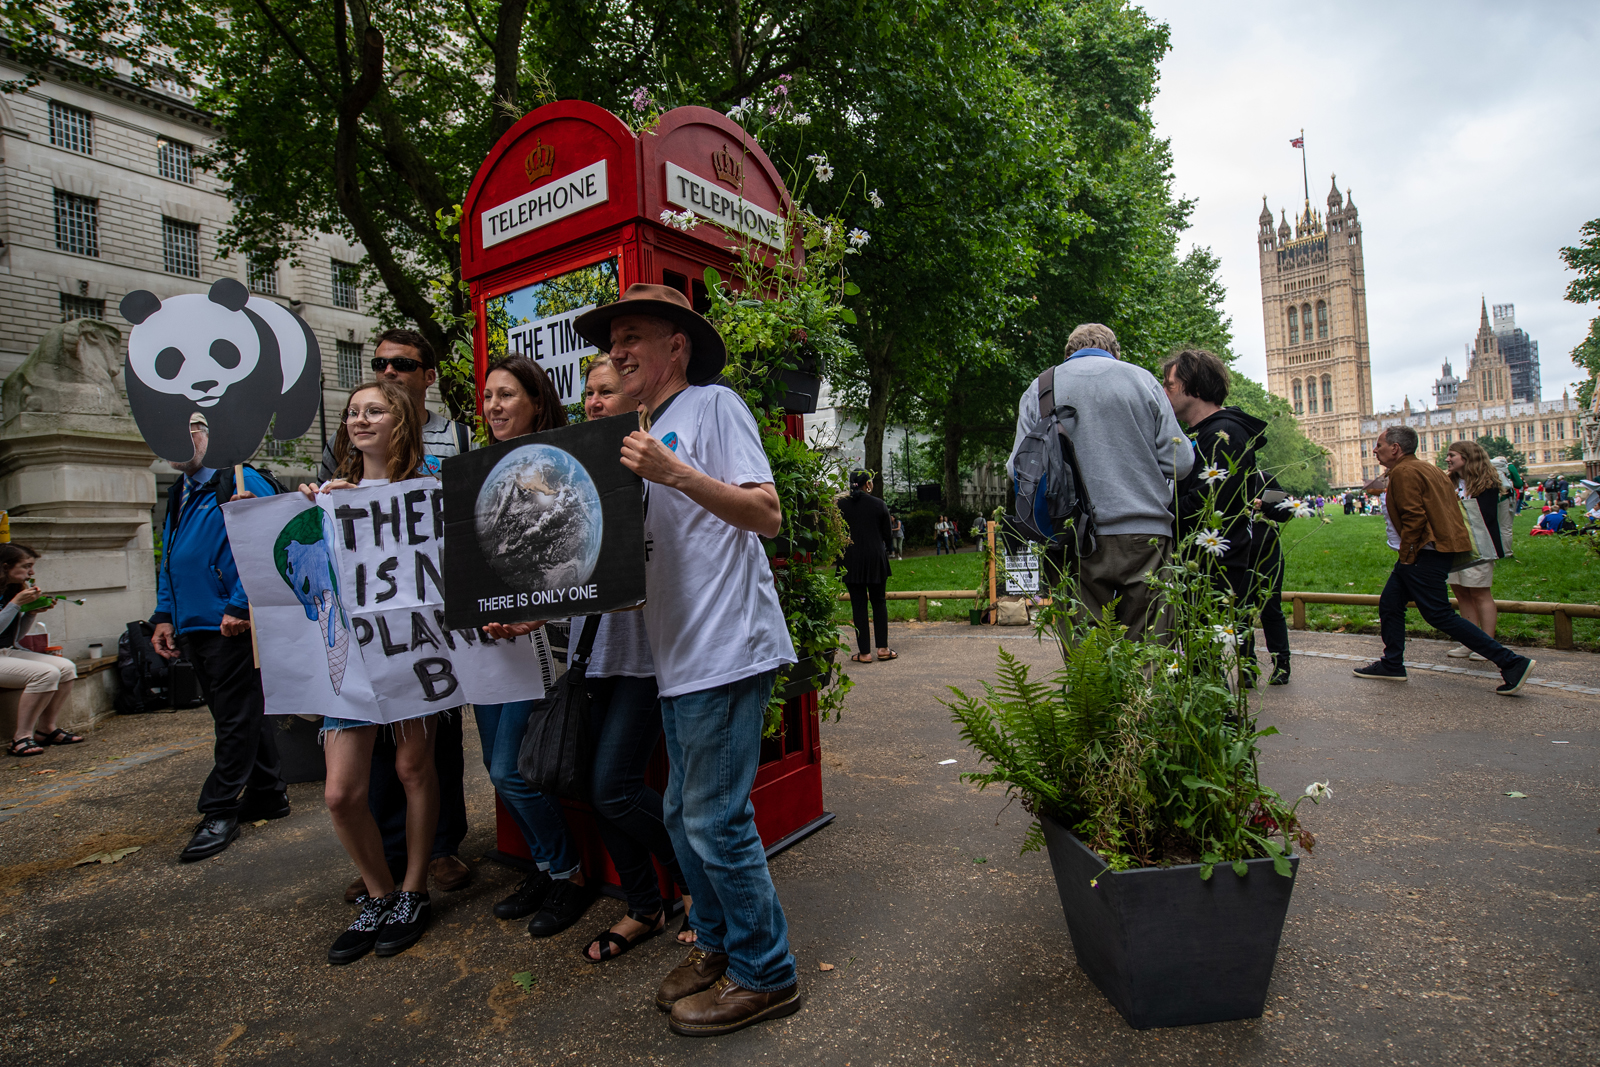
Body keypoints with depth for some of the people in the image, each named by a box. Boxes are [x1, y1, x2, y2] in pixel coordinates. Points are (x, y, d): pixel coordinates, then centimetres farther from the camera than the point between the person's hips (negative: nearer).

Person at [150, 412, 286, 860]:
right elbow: (169, 560, 23)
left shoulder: (242, 483, -10)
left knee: (236, 718, -1)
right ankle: (268, 794, 26)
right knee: (245, 713, 15)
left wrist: (240, 608, -21)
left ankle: (220, 812, 7)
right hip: (194, 626, 9)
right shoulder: (179, 494, 18)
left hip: (232, 626, -9)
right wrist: (165, 614, 15)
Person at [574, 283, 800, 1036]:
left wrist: (675, 475, -26)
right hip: (679, 657, 9)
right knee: (683, 814, 16)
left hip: (726, 651, -9)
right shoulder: (650, 434, 20)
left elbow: (767, 514, -15)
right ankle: (718, 944, 35)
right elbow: (634, 551, 20)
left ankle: (765, 975, 17)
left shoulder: (714, 405, -4)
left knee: (715, 820, -2)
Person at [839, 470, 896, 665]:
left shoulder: (841, 505, -2)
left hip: (851, 562, 0)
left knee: (858, 605, 3)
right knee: (879, 602, 12)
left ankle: (865, 652, 3)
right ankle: (883, 648, 10)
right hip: (875, 559, 0)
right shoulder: (879, 504, -2)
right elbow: (887, 534, 4)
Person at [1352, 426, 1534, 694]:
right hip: (1429, 551, 11)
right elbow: (1453, 500, 19)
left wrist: (1406, 556, -14)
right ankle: (1391, 665, 21)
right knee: (1389, 605, 13)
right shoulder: (1424, 468, 17)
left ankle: (1511, 662, -4)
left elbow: (1414, 516, -22)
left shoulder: (1404, 472, -14)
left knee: (1440, 615, -7)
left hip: (1424, 556, -11)